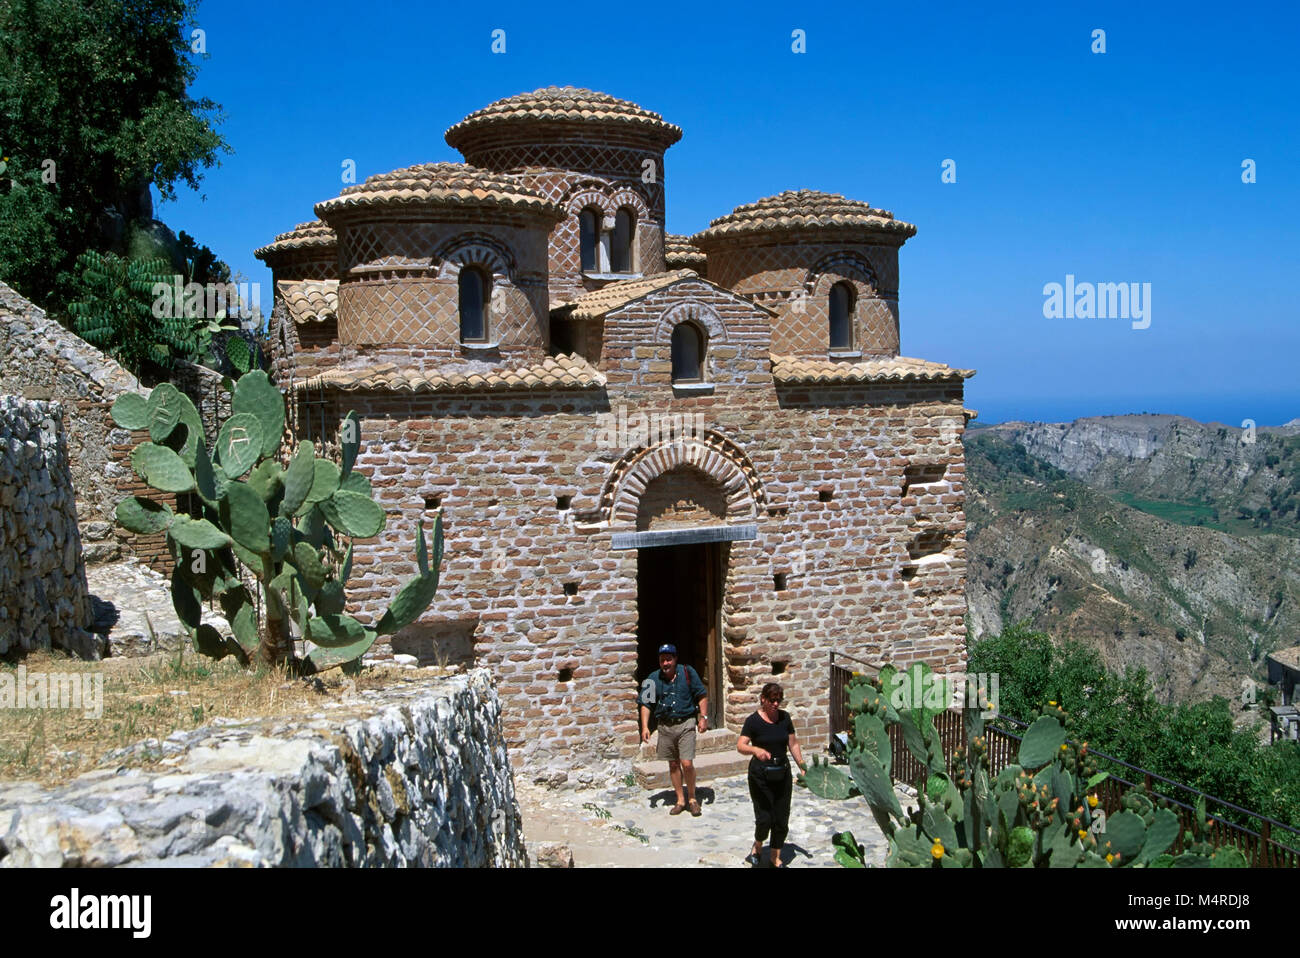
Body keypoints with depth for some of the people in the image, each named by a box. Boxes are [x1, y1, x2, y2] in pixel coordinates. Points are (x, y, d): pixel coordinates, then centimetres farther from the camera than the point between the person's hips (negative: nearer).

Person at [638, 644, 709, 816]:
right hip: (665, 726, 3)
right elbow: (646, 704, 3)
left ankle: (692, 798, 10)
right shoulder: (654, 679, 1)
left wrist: (703, 717, -5)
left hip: (686, 724, -3)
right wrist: (645, 727, -7)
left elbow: (702, 695, 4)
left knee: (687, 763, -10)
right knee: (673, 764, 10)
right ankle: (680, 800, 23)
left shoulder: (688, 673, -3)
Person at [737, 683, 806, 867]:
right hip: (760, 775, -4)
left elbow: (793, 744, 12)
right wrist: (755, 750, -39)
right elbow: (740, 746, -20)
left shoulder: (784, 718, 3)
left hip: (782, 772, 4)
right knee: (764, 818, -9)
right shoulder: (753, 721, -10)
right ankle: (757, 845, 23)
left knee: (781, 820, 6)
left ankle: (776, 857, 24)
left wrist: (802, 766, 8)